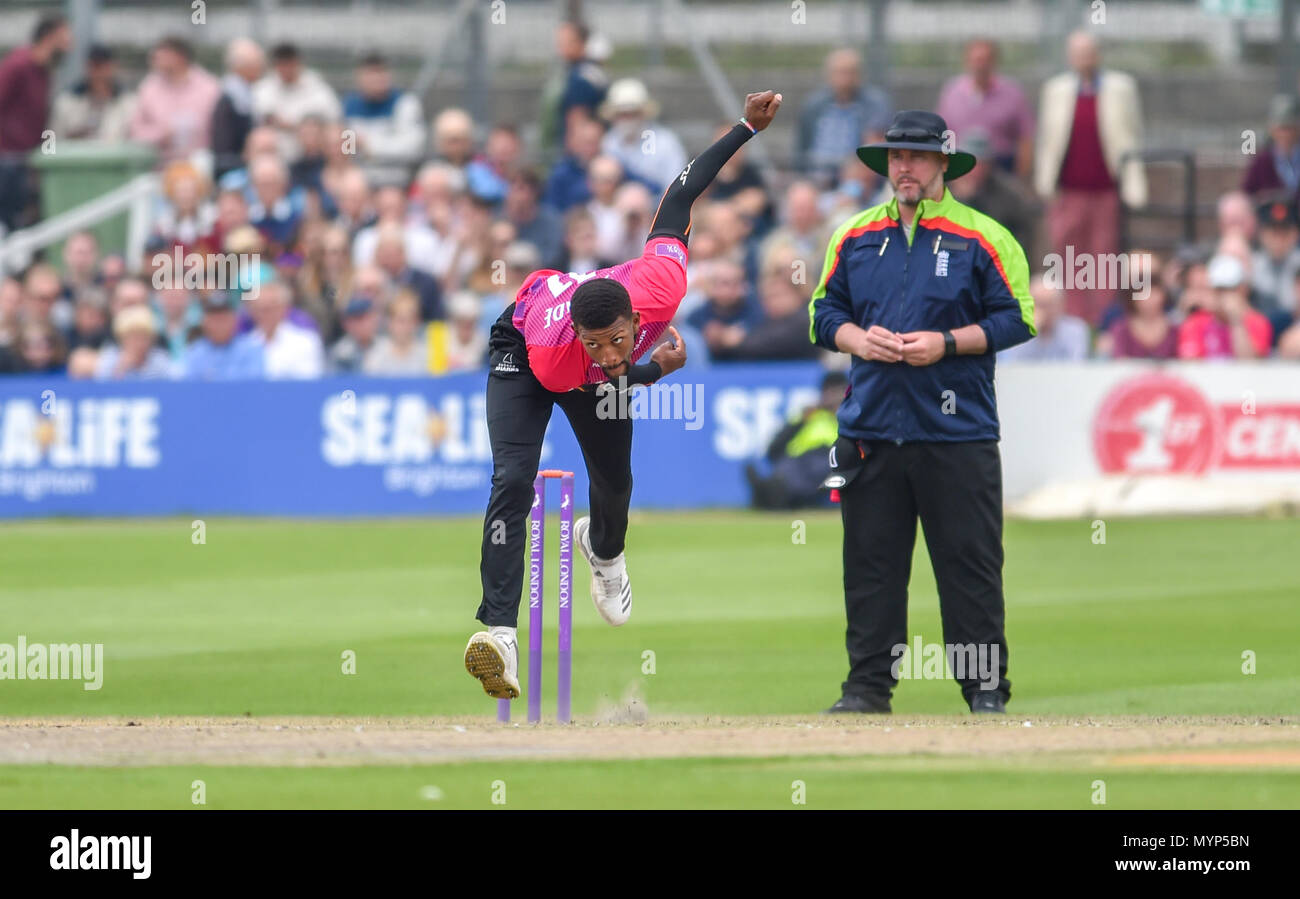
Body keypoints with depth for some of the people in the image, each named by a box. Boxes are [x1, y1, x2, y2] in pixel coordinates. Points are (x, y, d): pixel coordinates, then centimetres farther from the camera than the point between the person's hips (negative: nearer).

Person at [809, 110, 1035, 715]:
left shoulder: (982, 238, 1)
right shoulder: (855, 236, 13)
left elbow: (1017, 319, -1)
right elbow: (824, 311, 17)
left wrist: (948, 343, -13)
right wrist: (857, 339, -5)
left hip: (957, 433, -3)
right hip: (870, 431, 3)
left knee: (970, 561, -3)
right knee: (870, 562, 4)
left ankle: (985, 688, 3)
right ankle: (868, 685, 11)